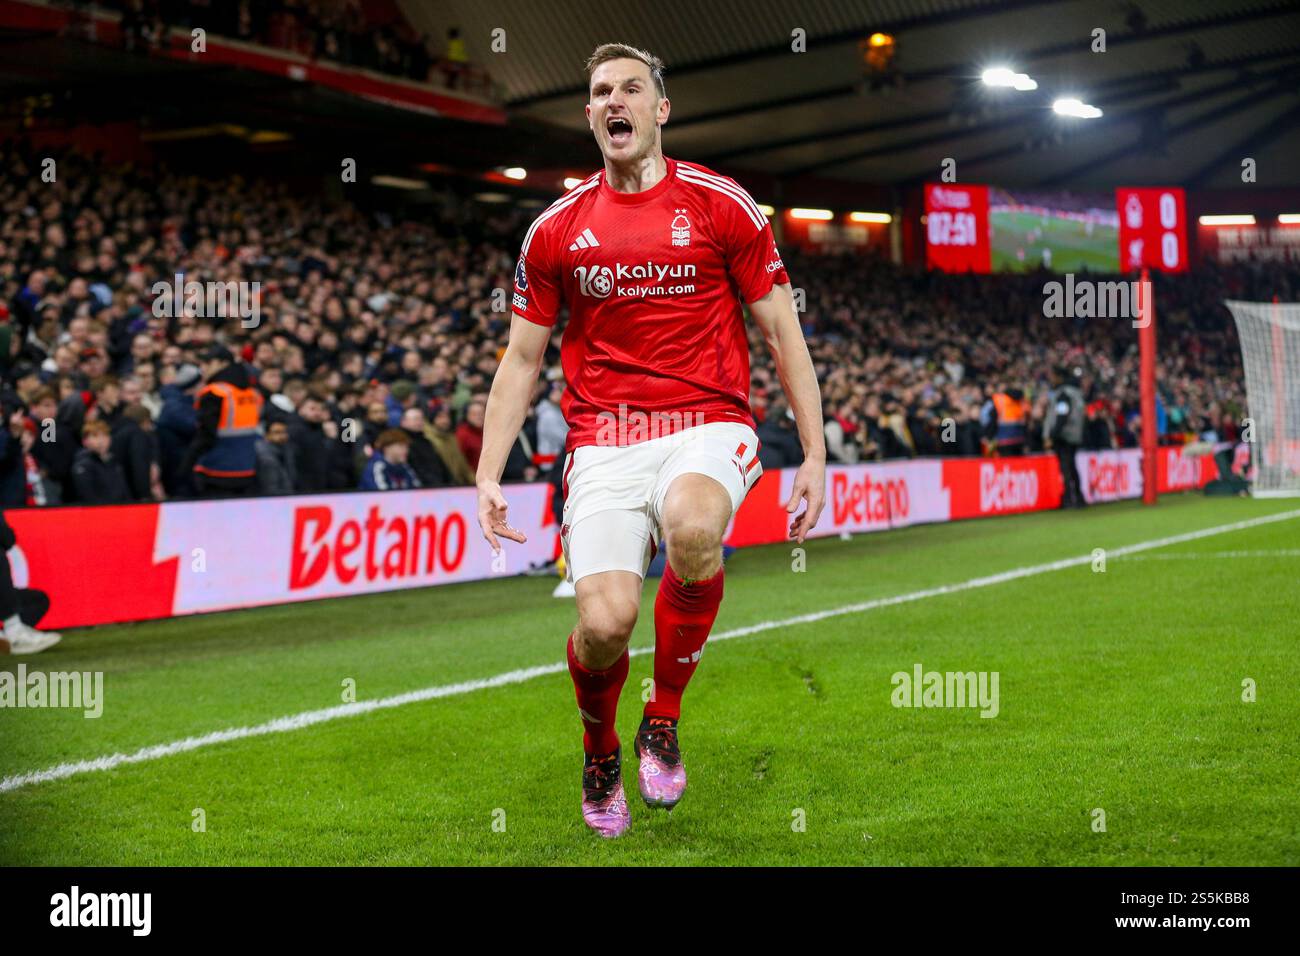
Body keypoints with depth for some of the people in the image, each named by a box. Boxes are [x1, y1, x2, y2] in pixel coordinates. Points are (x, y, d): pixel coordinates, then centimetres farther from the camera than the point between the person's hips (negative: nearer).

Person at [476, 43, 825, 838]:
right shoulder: (557, 230, 9)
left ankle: (663, 724, -12)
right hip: (604, 440, 1)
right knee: (605, 622, -19)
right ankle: (600, 753, 17)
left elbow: (784, 334, 7)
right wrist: (488, 476, 6)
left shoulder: (722, 206, 4)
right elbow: (522, 360, 14)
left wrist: (815, 454, 1)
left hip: (708, 424, -1)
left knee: (692, 525, -37)